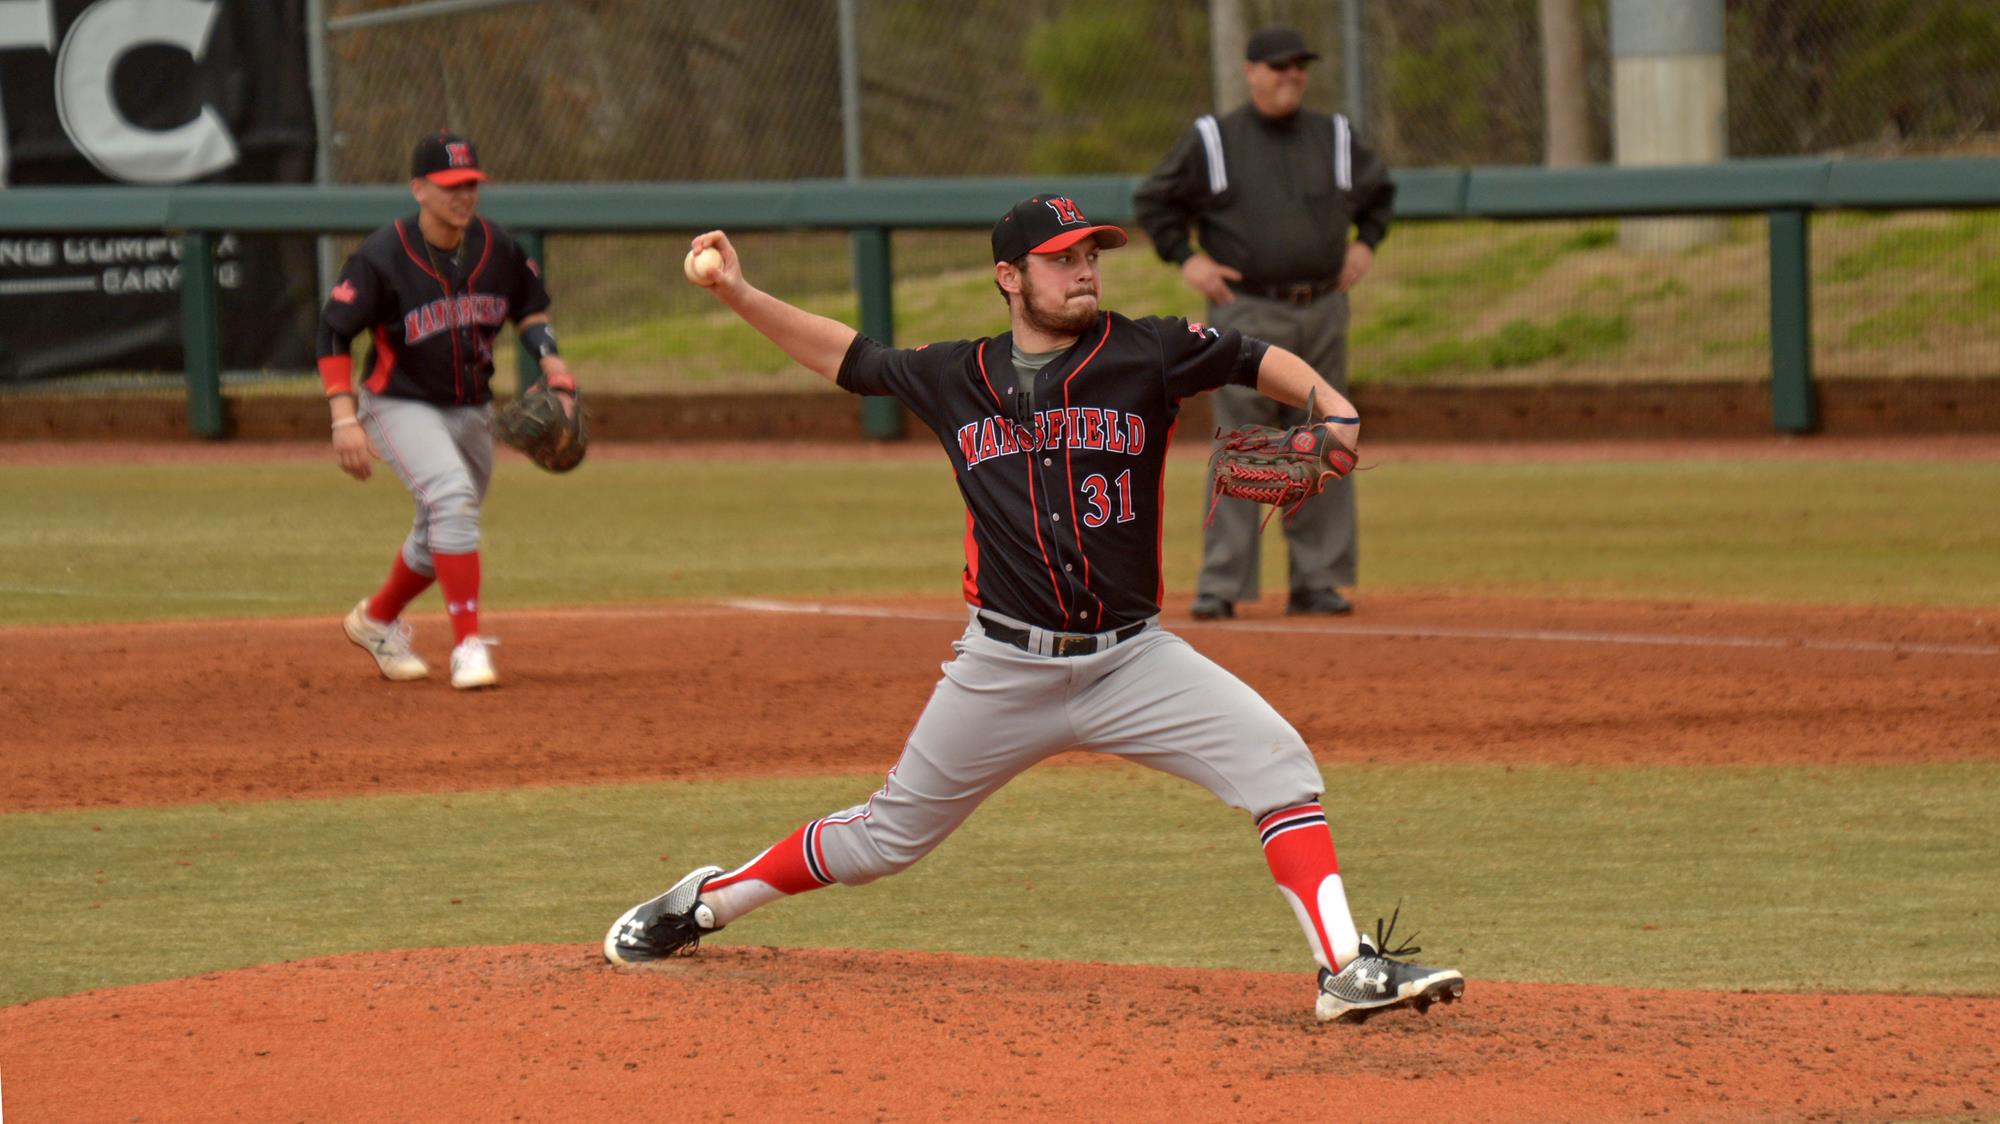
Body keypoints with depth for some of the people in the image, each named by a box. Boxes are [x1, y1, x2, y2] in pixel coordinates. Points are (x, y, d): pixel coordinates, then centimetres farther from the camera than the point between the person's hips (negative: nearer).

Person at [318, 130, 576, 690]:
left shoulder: (497, 249, -5)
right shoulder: (382, 256, -19)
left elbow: (530, 308, 12)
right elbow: (334, 334, -15)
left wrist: (551, 361, -6)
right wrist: (345, 420, -22)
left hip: (470, 410, 6)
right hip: (399, 406, -6)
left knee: (442, 537, 15)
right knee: (452, 495, -28)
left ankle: (376, 620, 43)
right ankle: (468, 644, -27)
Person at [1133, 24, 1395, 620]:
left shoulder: (1334, 139, 11)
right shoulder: (1211, 141, 1)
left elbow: (1379, 191, 27)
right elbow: (1152, 200, 7)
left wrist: (1364, 245, 13)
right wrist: (1185, 259, -3)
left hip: (1322, 316, 4)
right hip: (1247, 316, -4)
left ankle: (1317, 581, 11)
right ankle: (1221, 585, -7)